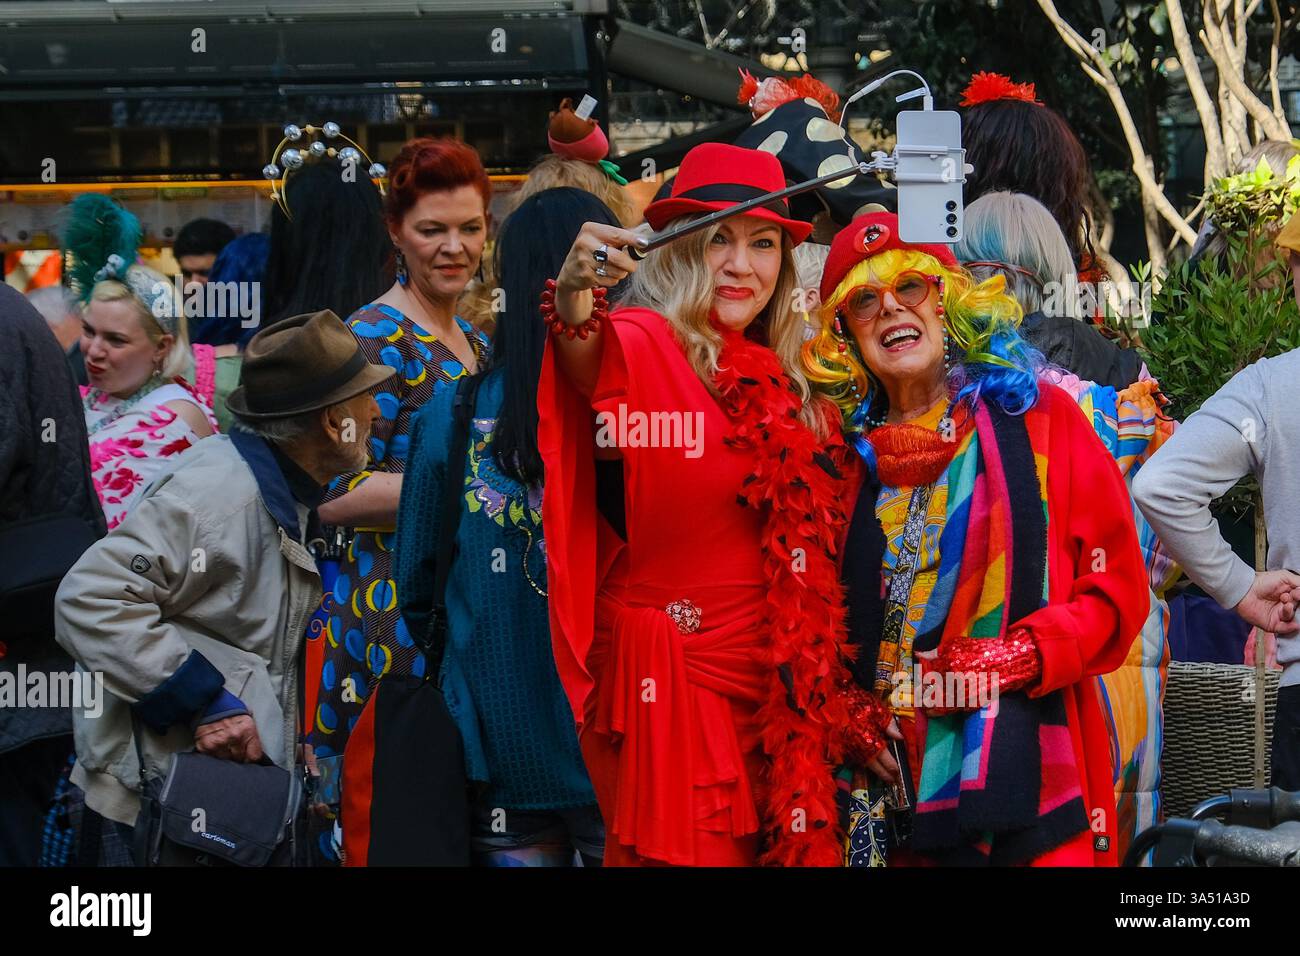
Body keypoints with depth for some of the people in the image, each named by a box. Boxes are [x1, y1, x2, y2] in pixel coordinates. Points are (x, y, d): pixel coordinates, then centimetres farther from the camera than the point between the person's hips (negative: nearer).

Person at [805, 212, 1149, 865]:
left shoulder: (1040, 417, 3)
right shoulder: (845, 450, 9)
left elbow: (1119, 590, 0)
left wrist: (1010, 660, -13)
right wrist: (850, 718, -3)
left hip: (1033, 778, -2)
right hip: (893, 783, 2)